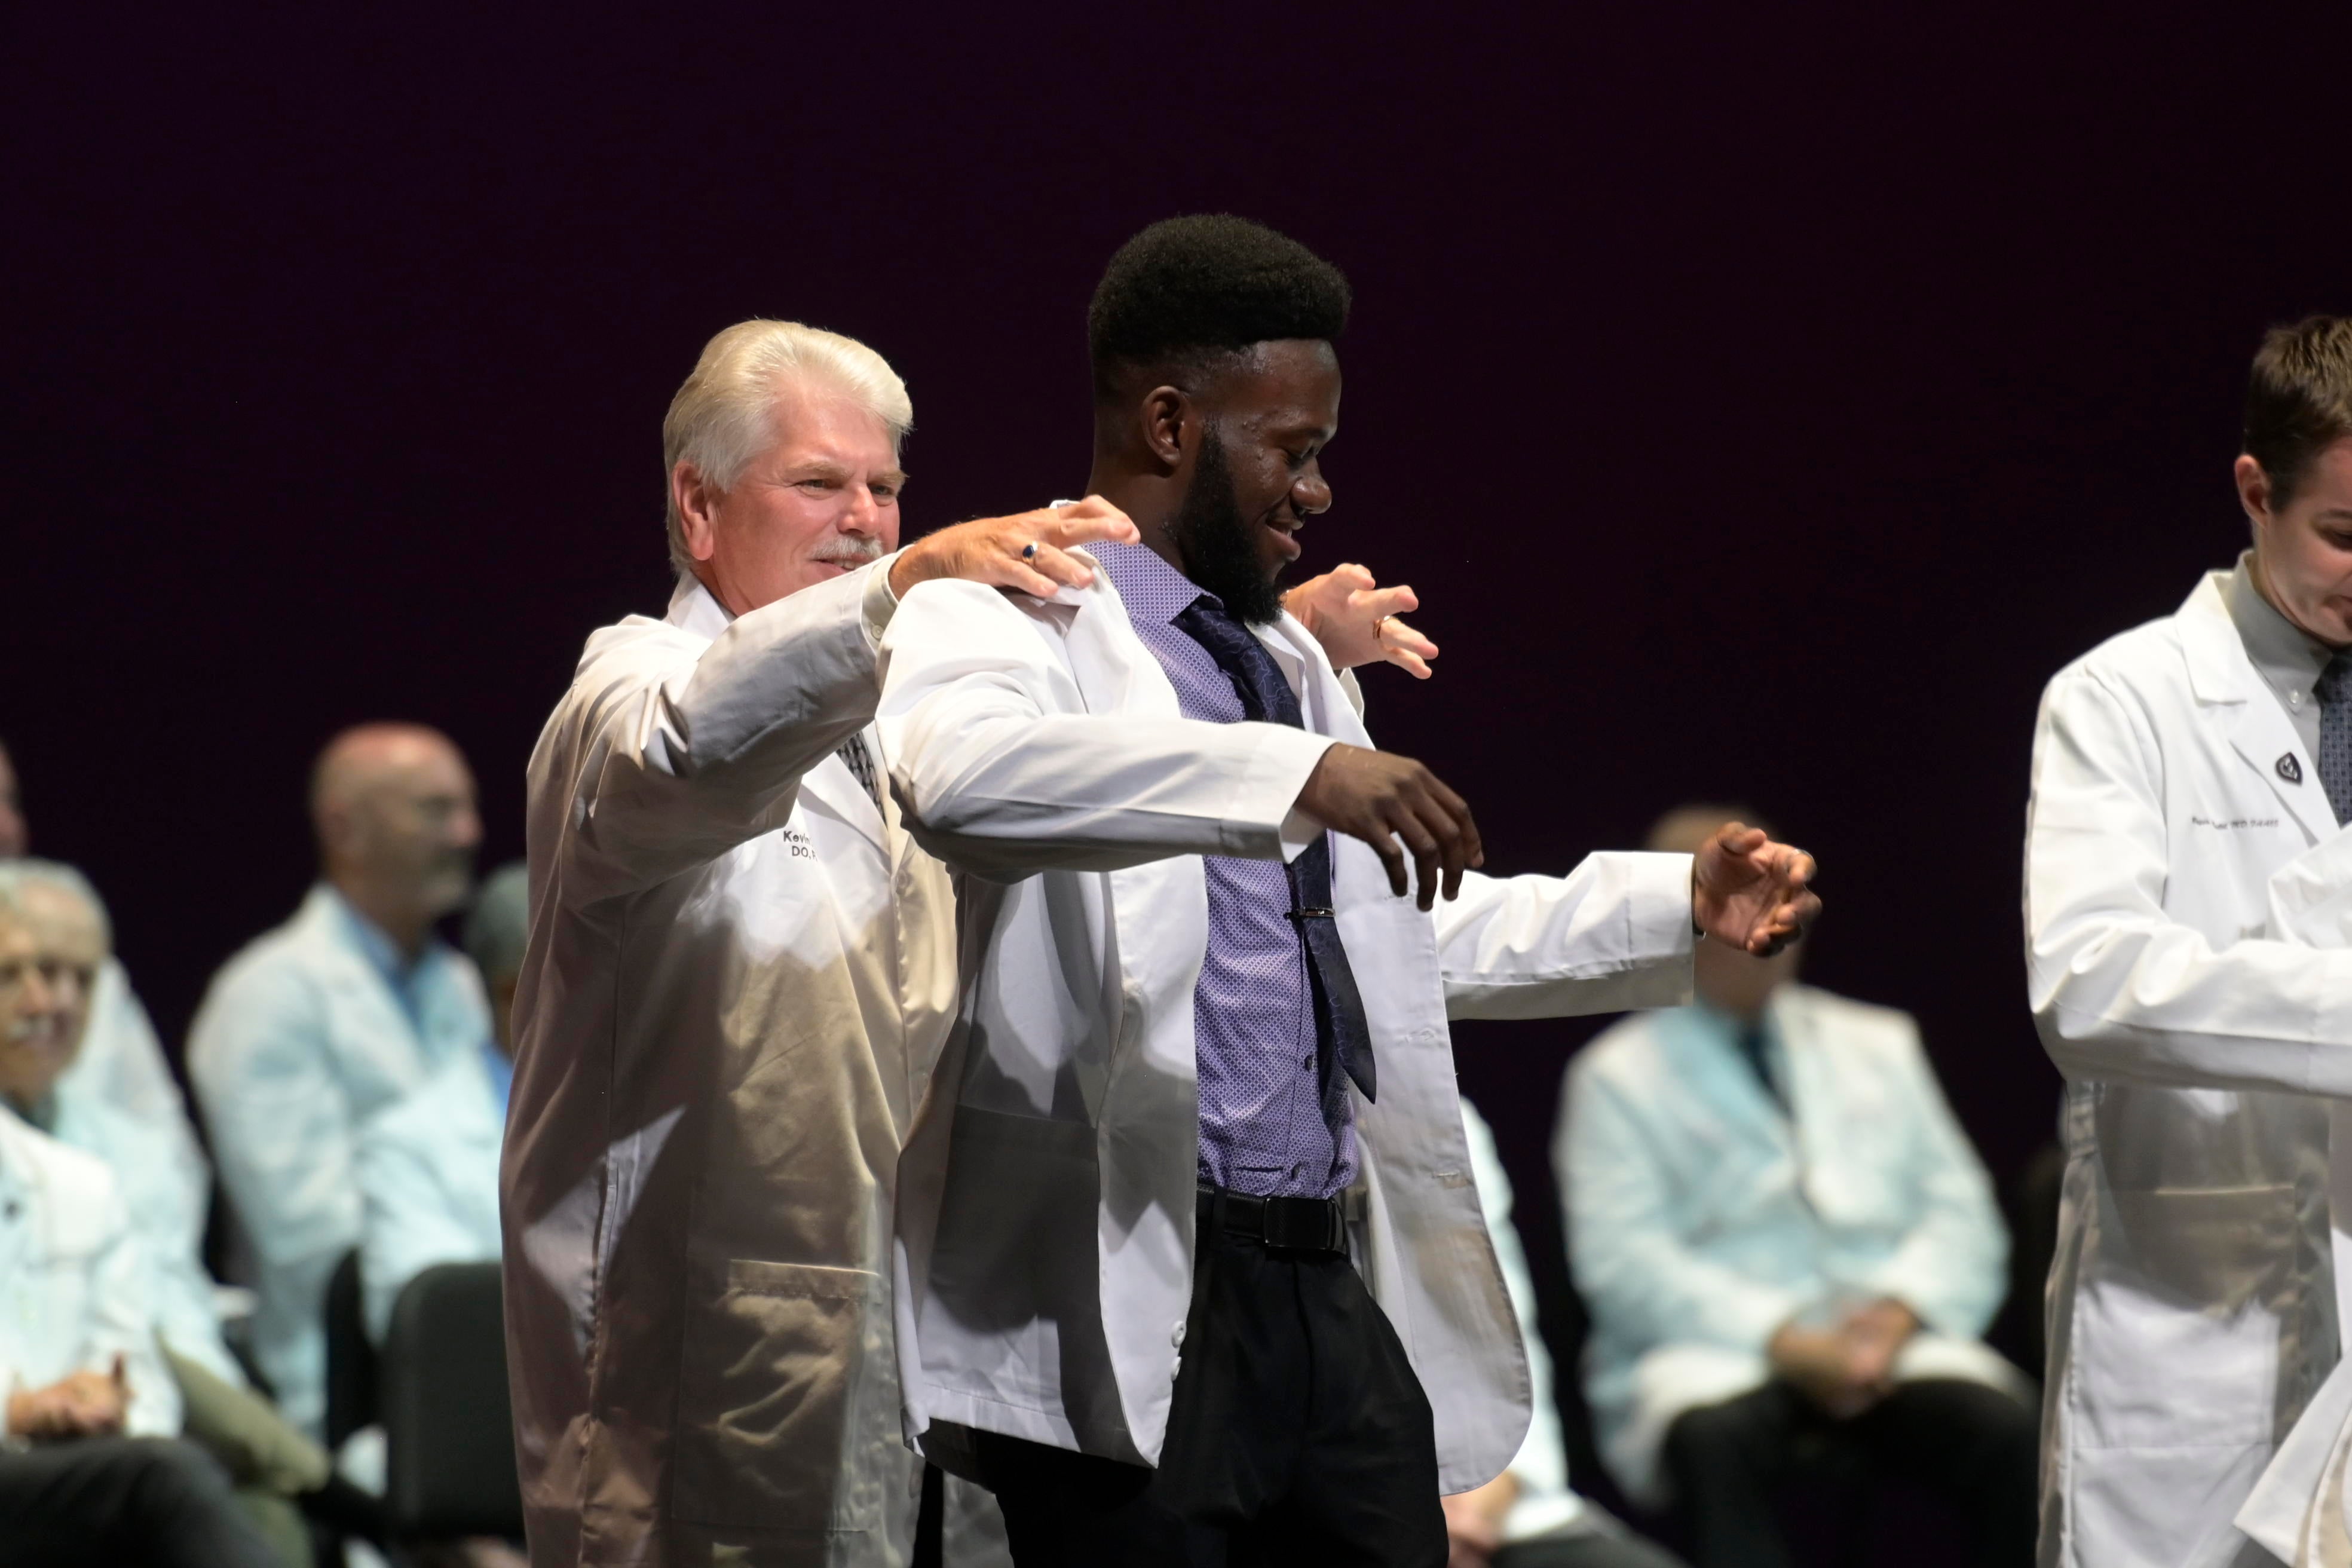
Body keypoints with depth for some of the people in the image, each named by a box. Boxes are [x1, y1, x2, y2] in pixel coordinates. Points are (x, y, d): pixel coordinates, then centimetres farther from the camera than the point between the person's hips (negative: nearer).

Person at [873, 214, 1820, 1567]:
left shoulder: (1291, 663, 24)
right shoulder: (1010, 618, -4)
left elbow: (1420, 936, 34)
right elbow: (965, 773, -29)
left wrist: (1682, 907, 24)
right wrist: (1290, 772, -35)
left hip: (1330, 1298, 8)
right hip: (1127, 1306, -8)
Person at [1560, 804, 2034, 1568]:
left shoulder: (1879, 1043, 24)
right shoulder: (1616, 1077, 11)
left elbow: (1962, 1218, 15)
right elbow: (1624, 1264, -3)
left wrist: (1898, 1313, -8)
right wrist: (1785, 1343, -17)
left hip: (1888, 1342, 3)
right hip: (1717, 1355, -3)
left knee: (2008, 1427, -30)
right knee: (1716, 1440, -39)